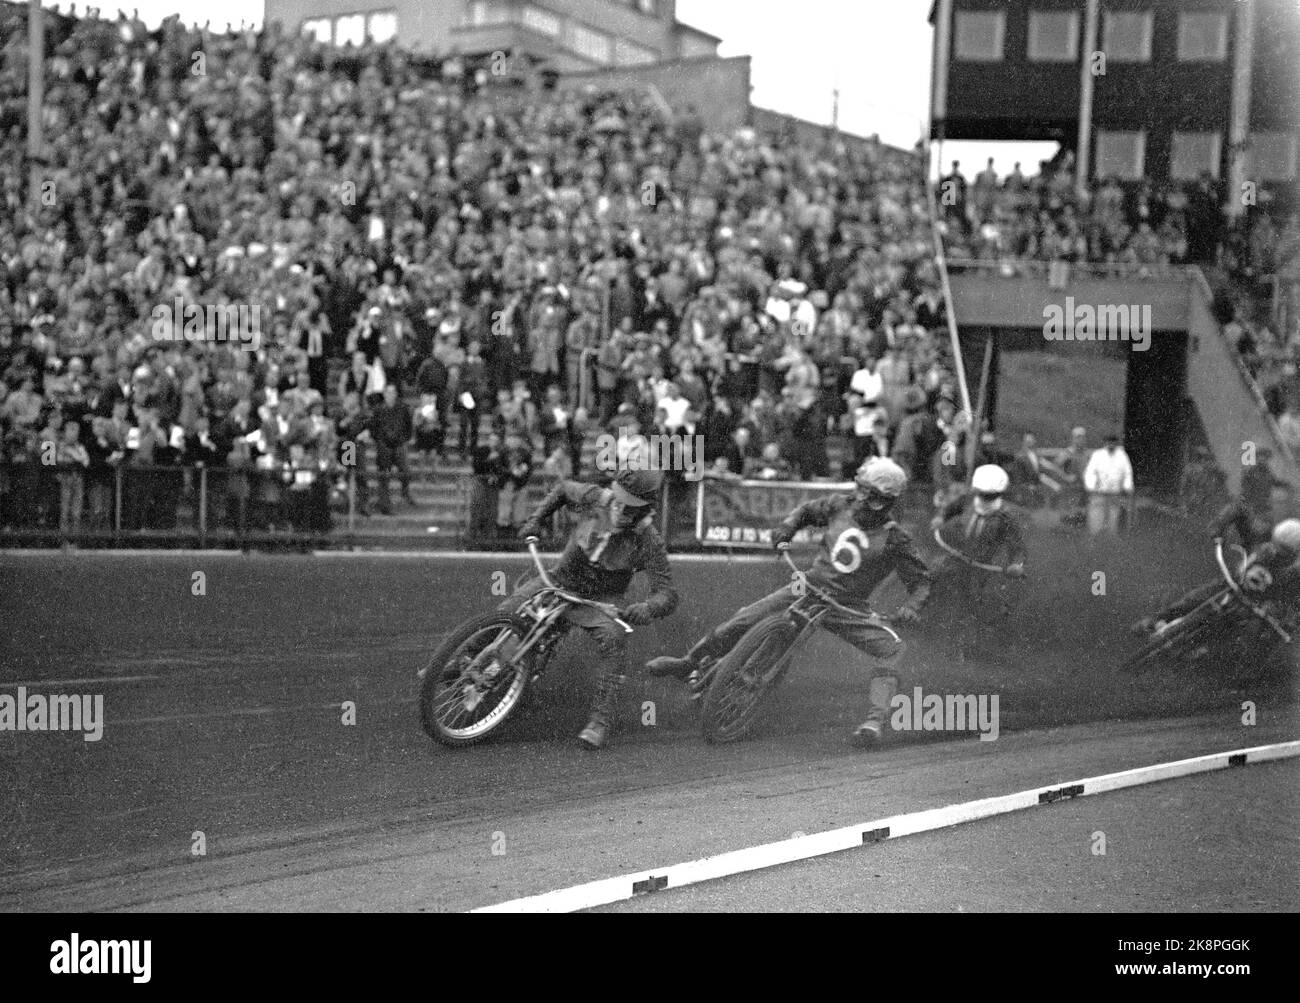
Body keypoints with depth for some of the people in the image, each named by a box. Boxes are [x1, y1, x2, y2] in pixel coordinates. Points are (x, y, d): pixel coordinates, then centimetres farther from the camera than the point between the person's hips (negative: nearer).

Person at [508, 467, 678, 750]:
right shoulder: (594, 499, -13)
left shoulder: (647, 541, -20)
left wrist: (646, 608, -45)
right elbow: (563, 488, 11)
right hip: (560, 581, 3)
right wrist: (536, 520, 1)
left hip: (601, 599, -3)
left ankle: (602, 720, -29)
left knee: (614, 638, -34)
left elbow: (667, 594, -22)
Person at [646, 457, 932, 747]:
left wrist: (911, 607, -24)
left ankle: (875, 720, -27)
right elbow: (808, 510, 20)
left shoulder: (894, 539, -10)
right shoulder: (840, 506, 0)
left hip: (849, 608, -3)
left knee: (890, 649, -26)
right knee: (742, 621, -2)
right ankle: (689, 663, 17)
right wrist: (787, 527, 1)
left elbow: (921, 579, -5)